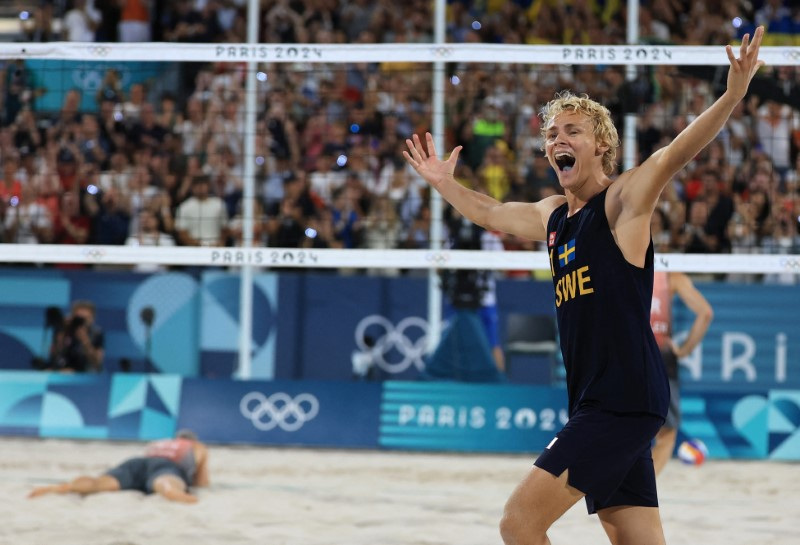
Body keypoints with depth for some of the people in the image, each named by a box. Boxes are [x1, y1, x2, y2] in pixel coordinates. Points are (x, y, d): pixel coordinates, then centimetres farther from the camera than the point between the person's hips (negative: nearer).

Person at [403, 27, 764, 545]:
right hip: (594, 404, 8)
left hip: (625, 400, -8)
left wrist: (733, 95, -34)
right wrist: (445, 183, 45)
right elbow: (492, 213, 37)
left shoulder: (623, 200, -4)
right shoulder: (553, 216, 18)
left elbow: (676, 153, -21)